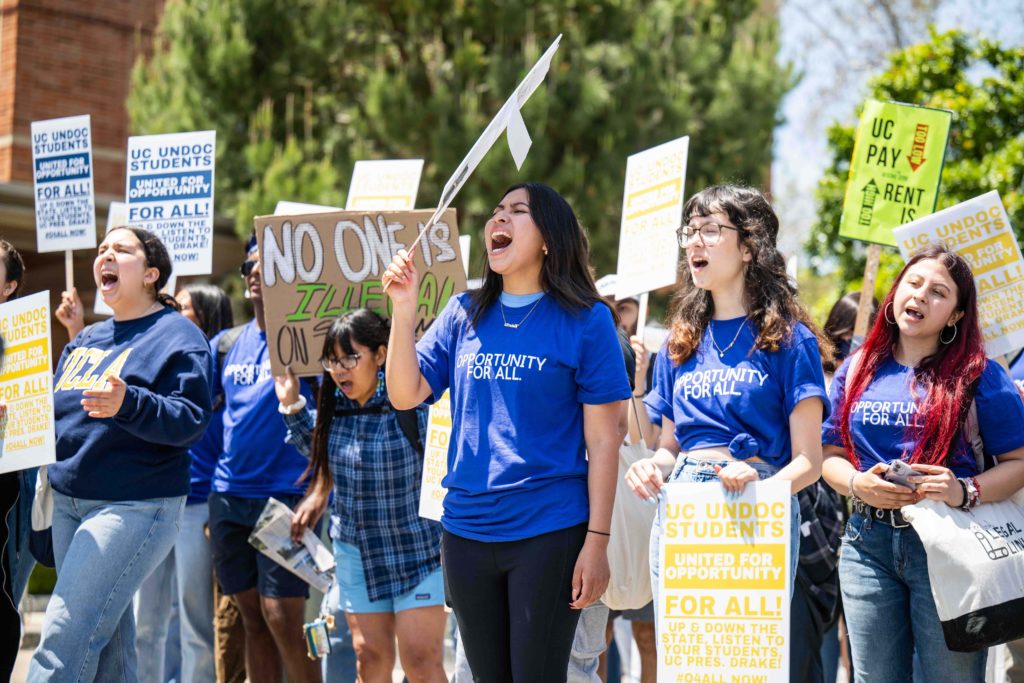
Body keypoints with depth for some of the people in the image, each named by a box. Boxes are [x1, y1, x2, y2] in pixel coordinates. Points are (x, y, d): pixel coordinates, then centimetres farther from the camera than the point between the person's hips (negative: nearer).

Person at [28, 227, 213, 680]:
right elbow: (56, 409, 25)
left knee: (64, 639, -16)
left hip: (135, 506, -8)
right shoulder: (86, 340, 19)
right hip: (69, 502, 8)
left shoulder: (177, 337, -4)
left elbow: (191, 420, -16)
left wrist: (128, 405, -31)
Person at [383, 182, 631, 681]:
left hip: (550, 533, -4)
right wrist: (404, 308, -7)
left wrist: (597, 541, -10)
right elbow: (406, 395, 3)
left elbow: (603, 440, -5)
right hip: (466, 530, 4)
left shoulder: (585, 320, -4)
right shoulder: (464, 314, 8)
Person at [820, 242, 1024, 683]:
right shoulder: (857, 371, 10)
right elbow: (830, 455, 13)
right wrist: (858, 484, -8)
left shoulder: (980, 377, -1)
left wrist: (966, 492, -20)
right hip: (869, 542, 3)